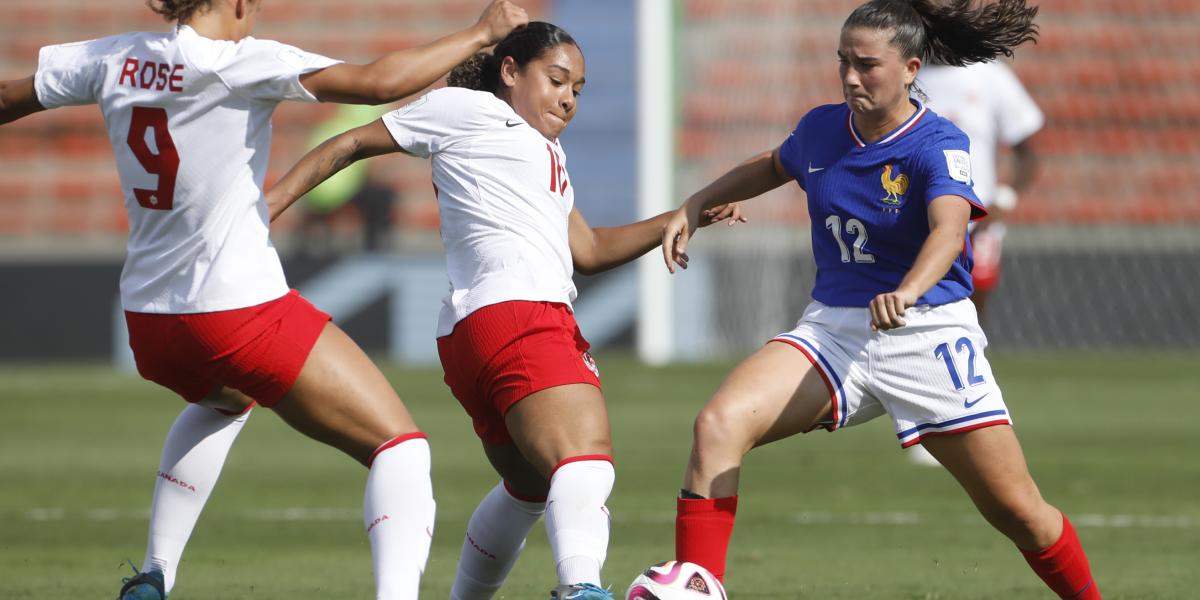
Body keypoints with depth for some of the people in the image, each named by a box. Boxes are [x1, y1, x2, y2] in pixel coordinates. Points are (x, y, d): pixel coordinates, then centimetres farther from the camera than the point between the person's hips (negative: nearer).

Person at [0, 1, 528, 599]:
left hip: (149, 323, 7)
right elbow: (378, 81, -21)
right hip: (242, 311, -7)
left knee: (222, 401, 41)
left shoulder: (115, 58, 4)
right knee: (400, 446, -2)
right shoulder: (239, 62, -13)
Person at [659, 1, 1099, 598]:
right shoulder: (821, 128, 3)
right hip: (832, 327, 4)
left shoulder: (938, 145, -14)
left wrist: (906, 292, -55)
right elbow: (771, 167, 29)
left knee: (1019, 512, -1)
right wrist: (694, 206, 17)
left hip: (926, 332, -4)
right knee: (718, 424, -22)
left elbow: (948, 230, -35)